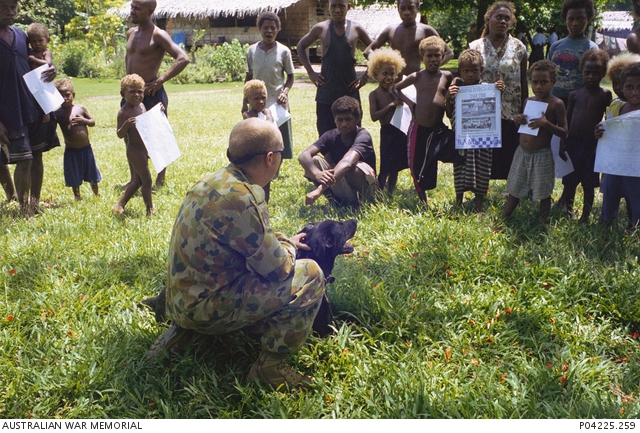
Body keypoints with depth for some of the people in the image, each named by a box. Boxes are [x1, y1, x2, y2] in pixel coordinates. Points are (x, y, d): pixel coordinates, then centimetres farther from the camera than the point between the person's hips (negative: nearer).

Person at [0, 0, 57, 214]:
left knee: (37, 156, 10)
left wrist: (50, 70, -5)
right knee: (24, 160, -5)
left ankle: (35, 203, 24)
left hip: (33, 108, 6)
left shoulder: (21, 35, 8)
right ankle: (25, 210, 10)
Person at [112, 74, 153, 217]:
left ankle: (119, 205, 26)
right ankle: (150, 210, 8)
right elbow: (120, 134, -18)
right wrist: (126, 125, -37)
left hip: (143, 150, 9)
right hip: (135, 151, -9)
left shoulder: (142, 105, 8)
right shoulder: (124, 112, -17)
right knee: (147, 180, -3)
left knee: (137, 181, 16)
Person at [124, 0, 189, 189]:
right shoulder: (131, 33, 11)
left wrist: (159, 81, -21)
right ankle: (134, 179, 27)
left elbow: (183, 59, -22)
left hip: (151, 94, -8)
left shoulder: (158, 35, -13)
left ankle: (160, 180, 14)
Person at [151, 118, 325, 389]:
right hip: (206, 308, -9)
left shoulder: (214, 181, 4)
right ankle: (271, 363, -4)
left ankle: (185, 329, 19)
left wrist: (283, 240, 14)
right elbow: (277, 267, -18)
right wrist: (288, 247, 2)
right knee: (310, 274, -9)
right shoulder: (241, 197, -24)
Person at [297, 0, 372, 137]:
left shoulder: (356, 29, 1)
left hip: (350, 91, 0)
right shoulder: (321, 28, 2)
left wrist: (366, 76, 3)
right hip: (326, 94, 0)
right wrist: (310, 72, 7)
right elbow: (301, 46, 16)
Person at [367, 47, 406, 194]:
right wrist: (391, 105, -22)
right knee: (386, 168, -5)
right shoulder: (374, 95, -6)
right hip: (387, 132, -5)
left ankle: (390, 193, 24)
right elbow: (374, 116, -17)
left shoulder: (396, 91, 7)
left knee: (395, 167, 12)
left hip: (401, 130, 5)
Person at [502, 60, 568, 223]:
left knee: (543, 194, 7)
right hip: (522, 153, 5)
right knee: (514, 191, 14)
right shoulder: (528, 101, 7)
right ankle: (502, 220, 24)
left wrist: (546, 123, -25)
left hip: (542, 155, -5)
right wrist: (517, 120, -5)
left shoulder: (556, 104, -9)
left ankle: (543, 223, 20)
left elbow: (564, 132, -10)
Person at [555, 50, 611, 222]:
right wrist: (562, 143, 3)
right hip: (572, 143, 3)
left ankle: (586, 215, 18)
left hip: (592, 144, -2)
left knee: (588, 184, 6)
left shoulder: (605, 95, -3)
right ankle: (567, 210, 28)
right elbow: (566, 120, 8)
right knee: (569, 182, 11)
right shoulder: (575, 95, 4)